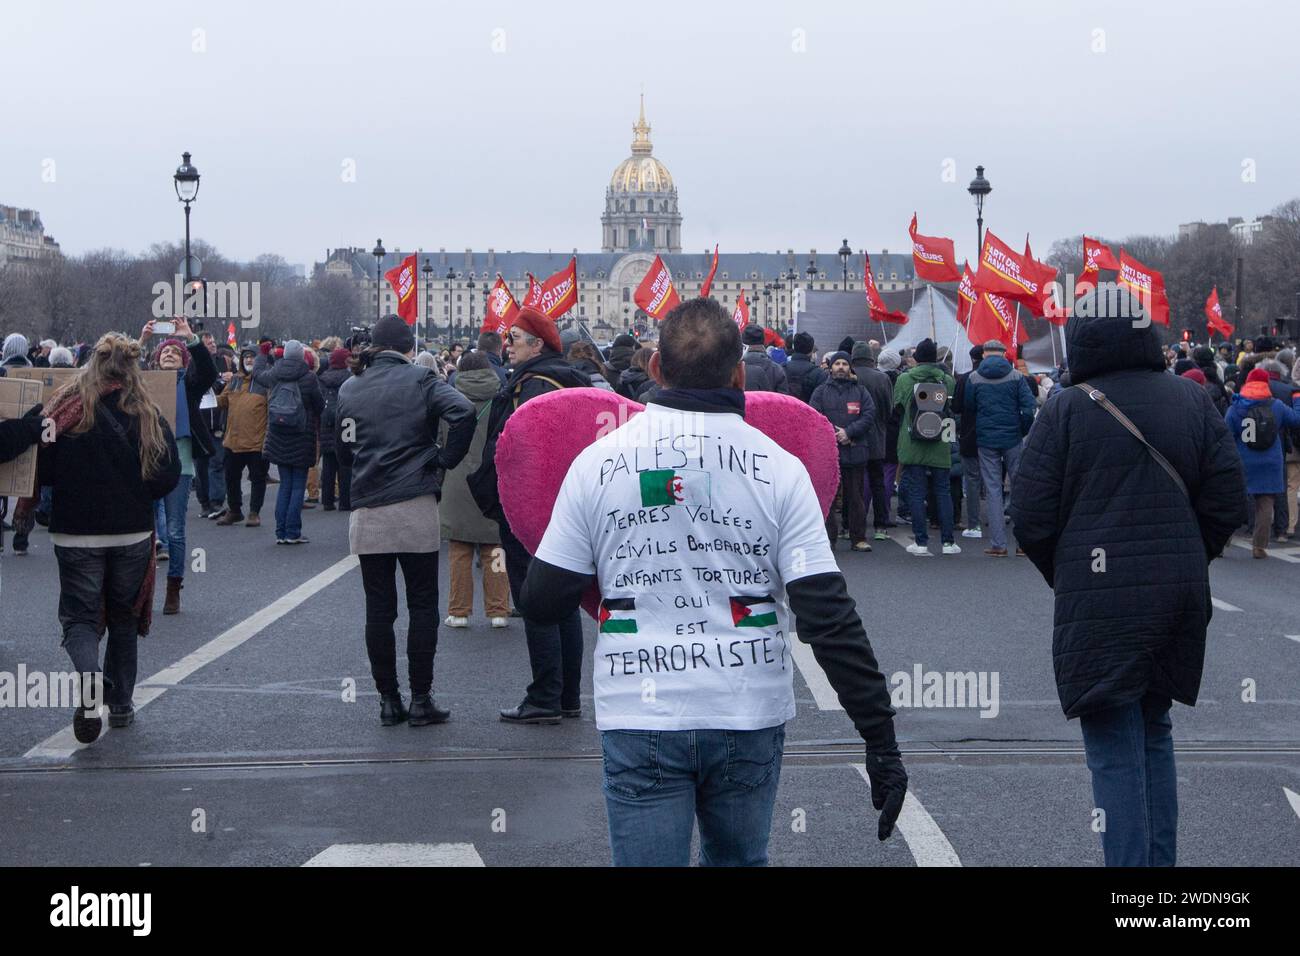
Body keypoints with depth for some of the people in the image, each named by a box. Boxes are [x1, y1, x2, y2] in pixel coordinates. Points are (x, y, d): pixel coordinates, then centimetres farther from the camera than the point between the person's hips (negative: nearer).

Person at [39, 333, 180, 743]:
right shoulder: (147, 415, -6)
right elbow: (169, 475, -5)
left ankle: (90, 677, -25)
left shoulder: (65, 411, -9)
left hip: (75, 532, -2)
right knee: (124, 617, 18)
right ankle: (121, 704, 23)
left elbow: (43, 471, -6)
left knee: (79, 616, 5)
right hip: (132, 532, 2)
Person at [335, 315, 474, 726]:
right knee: (422, 606, 5)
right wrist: (445, 460, -8)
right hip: (415, 507, -3)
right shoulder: (419, 379, -3)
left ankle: (388, 700, 8)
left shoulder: (350, 388, 9)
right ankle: (421, 700, 4)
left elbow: (342, 449, 15)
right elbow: (464, 412, -19)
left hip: (367, 510, 3)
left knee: (379, 609, 6)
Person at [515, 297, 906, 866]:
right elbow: (829, 618, -11)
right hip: (749, 718, 1)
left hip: (640, 720, -1)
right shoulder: (778, 467, -7)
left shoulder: (596, 462, -5)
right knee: (739, 860, 20)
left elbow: (543, 603, -1)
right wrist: (881, 739, -7)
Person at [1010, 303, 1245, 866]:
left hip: (1101, 601, -5)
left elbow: (1031, 517, -8)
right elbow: (1226, 500, 3)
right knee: (1154, 731, 20)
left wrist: (1065, 577, 8)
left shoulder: (1067, 408, -8)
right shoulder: (1192, 400, 4)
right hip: (1181, 594, 5)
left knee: (1114, 750, -1)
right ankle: (1160, 859, 22)